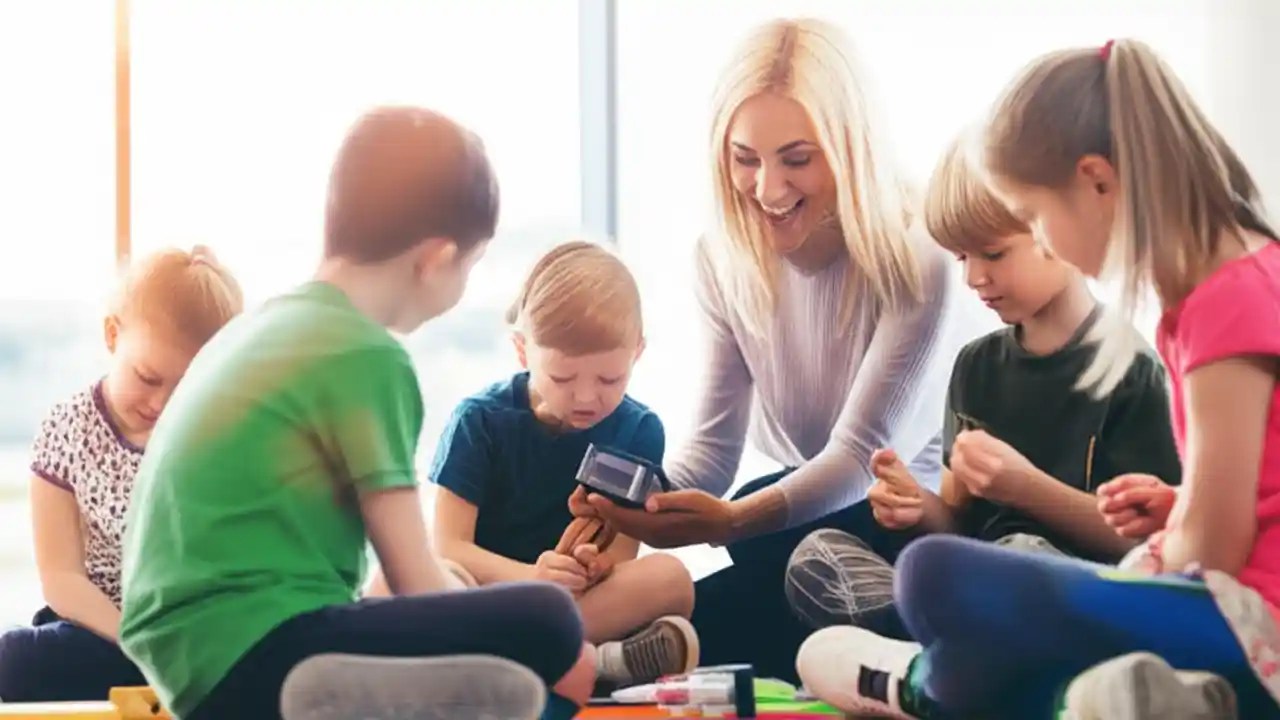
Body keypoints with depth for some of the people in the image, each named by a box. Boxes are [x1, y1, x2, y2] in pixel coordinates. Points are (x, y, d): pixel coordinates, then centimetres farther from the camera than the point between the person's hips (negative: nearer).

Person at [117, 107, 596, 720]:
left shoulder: (265, 324, 18)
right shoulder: (368, 357, -8)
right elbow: (415, 584, -6)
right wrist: (579, 665, 8)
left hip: (189, 655, 9)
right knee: (546, 623, -13)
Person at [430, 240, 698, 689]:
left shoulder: (638, 430, 1)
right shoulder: (479, 421, -5)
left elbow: (621, 558, -5)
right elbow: (447, 549, -12)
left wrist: (597, 567, -32)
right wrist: (533, 577, -32)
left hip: (592, 600, 2)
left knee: (670, 579, -26)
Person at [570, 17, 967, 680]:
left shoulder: (915, 259, -20)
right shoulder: (722, 258, -3)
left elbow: (861, 453, -24)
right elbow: (714, 444, -6)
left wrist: (733, 520, -43)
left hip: (908, 520, -4)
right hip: (799, 514, 4)